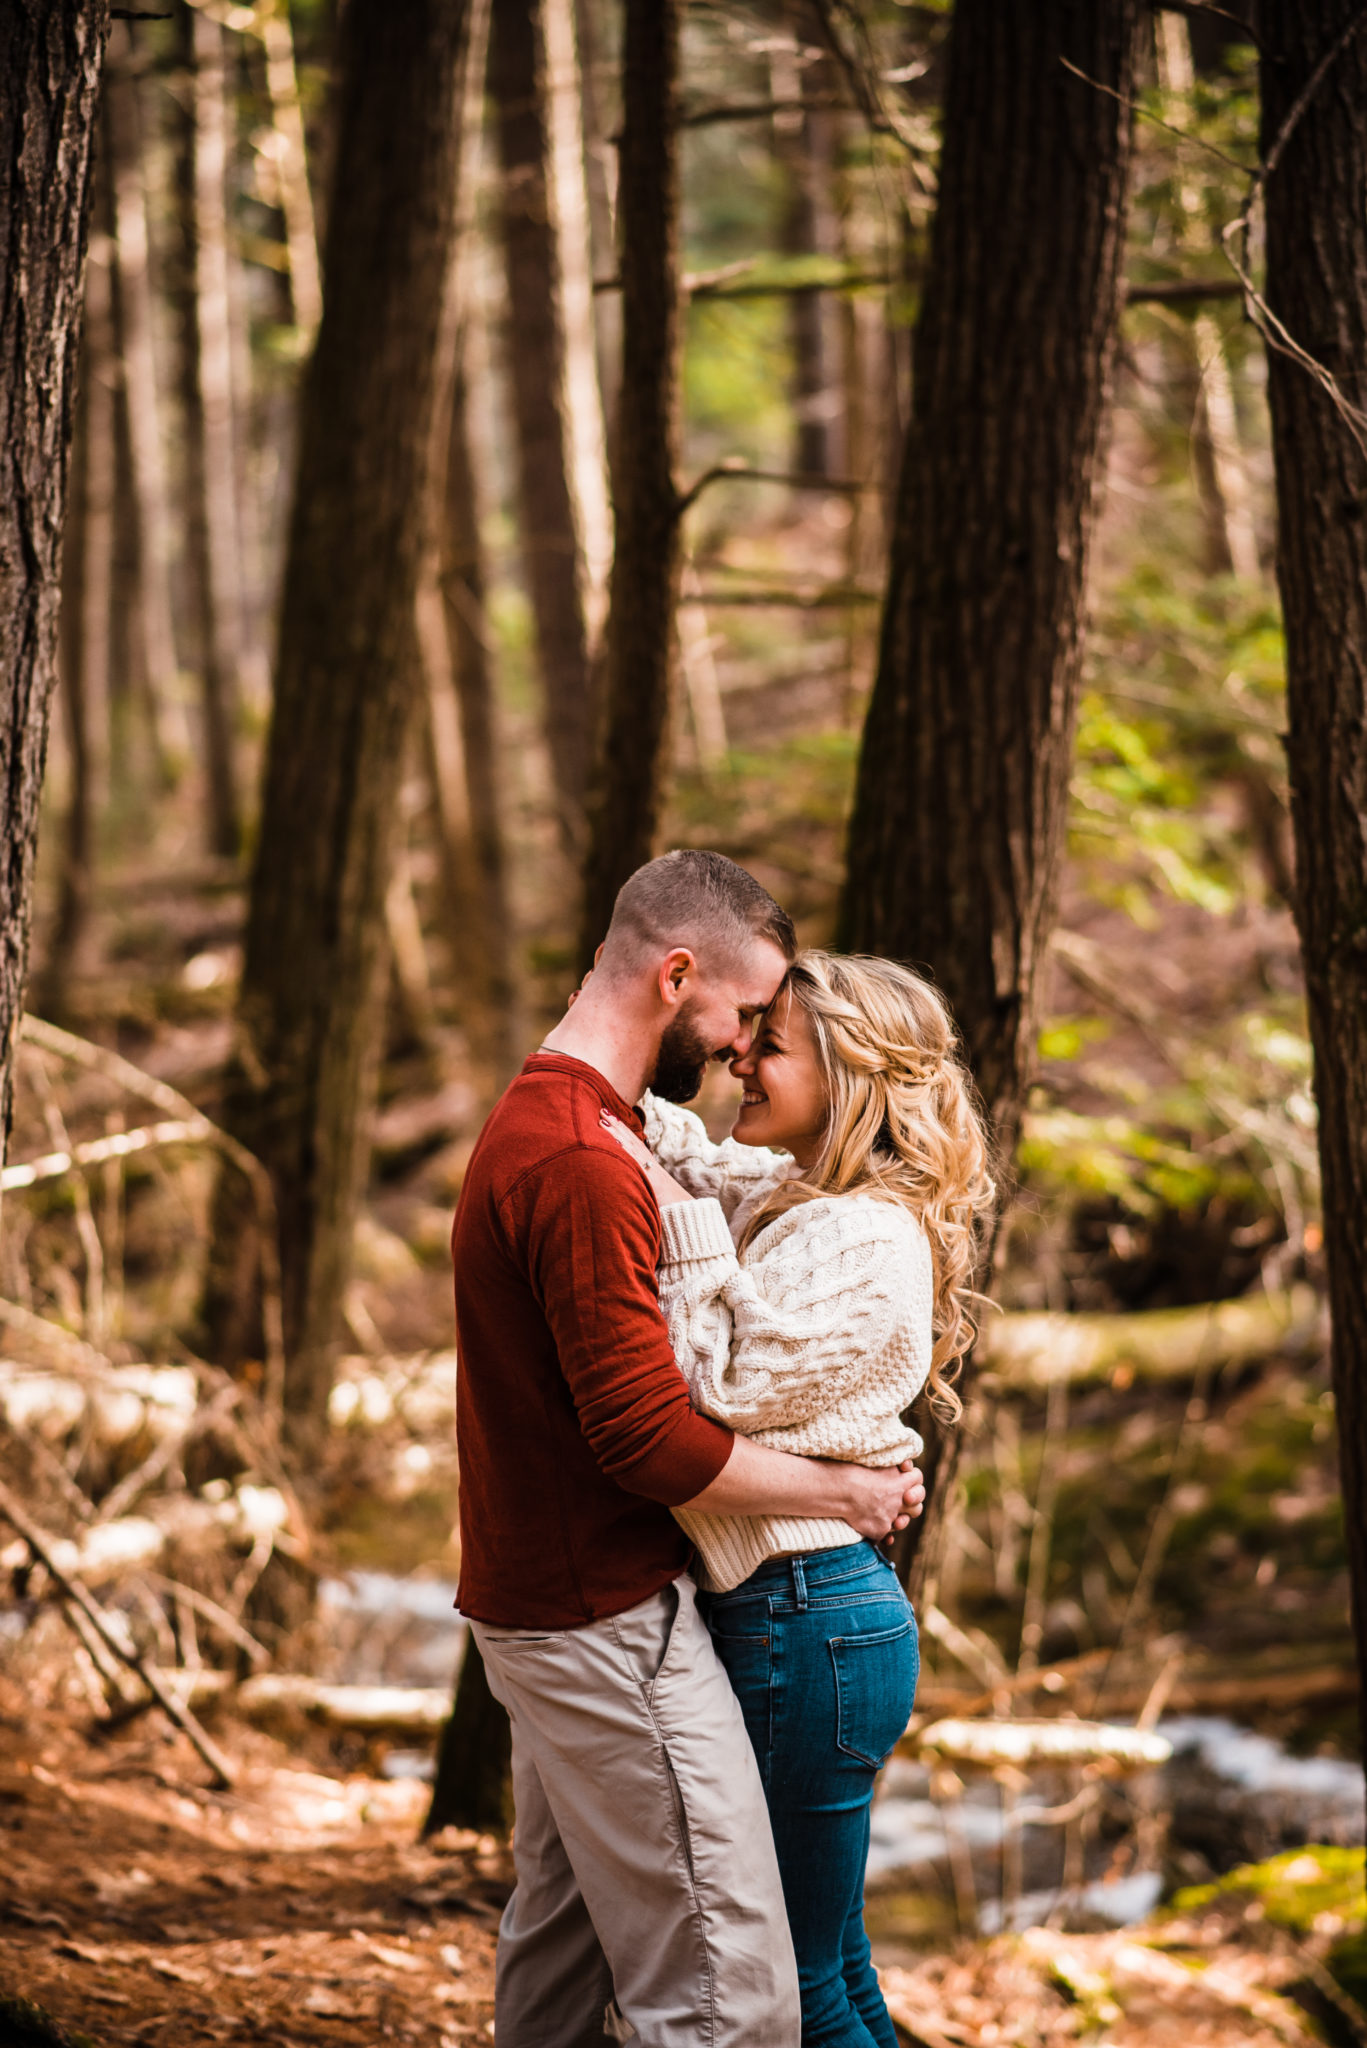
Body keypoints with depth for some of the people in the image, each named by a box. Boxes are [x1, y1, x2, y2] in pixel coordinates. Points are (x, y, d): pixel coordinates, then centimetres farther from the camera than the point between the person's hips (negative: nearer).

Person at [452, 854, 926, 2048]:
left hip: (537, 1604, 11)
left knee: (561, 1950, 17)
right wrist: (844, 1492, -11)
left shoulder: (529, 1122, 14)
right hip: (613, 1622, -11)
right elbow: (652, 1442, -23)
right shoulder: (582, 1164, -21)